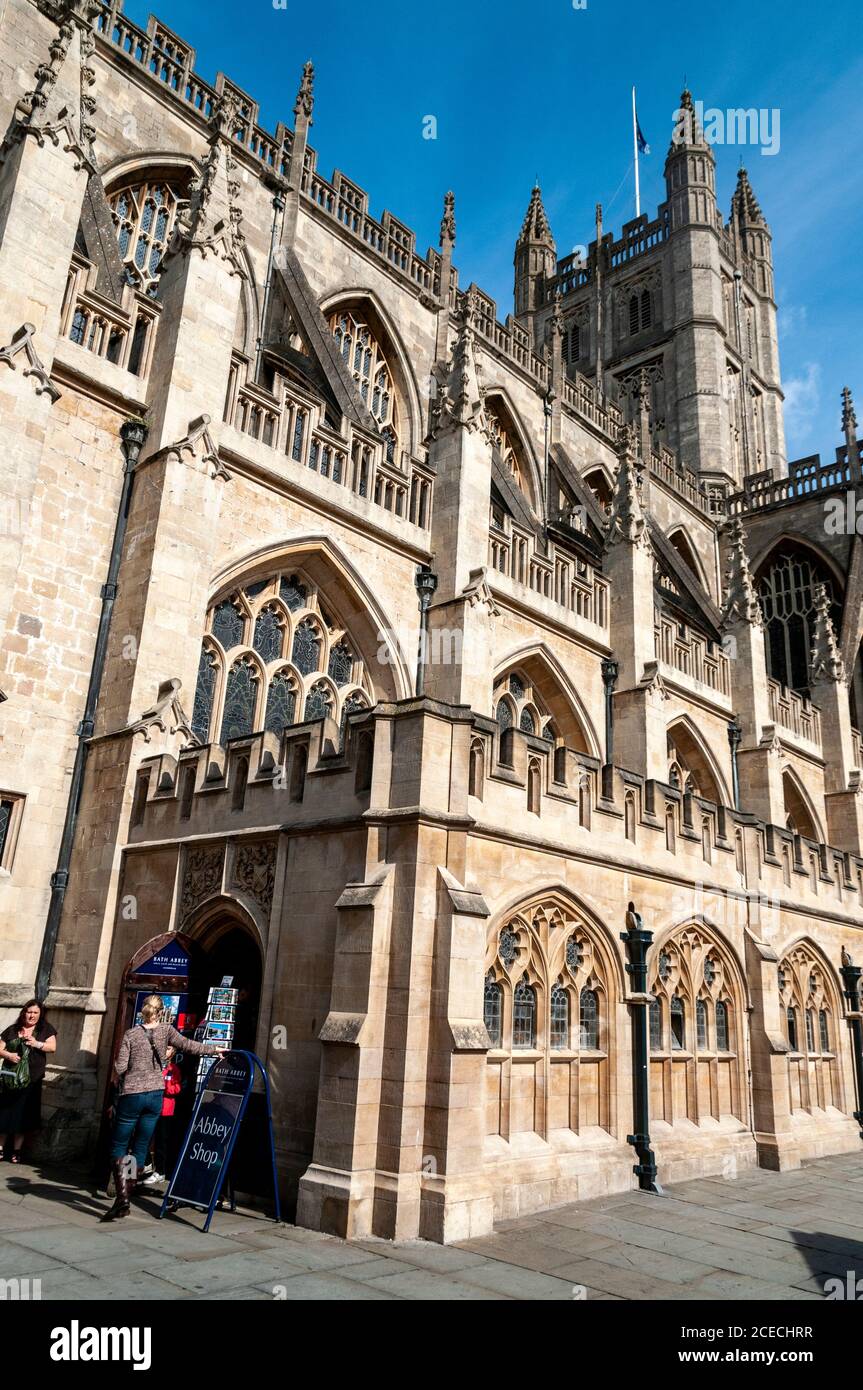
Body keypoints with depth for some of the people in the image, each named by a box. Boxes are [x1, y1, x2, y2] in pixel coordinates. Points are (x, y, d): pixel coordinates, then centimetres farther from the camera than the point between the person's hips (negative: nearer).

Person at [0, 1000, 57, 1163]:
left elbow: (52, 1047, -2)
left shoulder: (45, 1029, 5)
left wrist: (37, 1043, -16)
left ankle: (17, 1151, 11)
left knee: (23, 1115, 3)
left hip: (31, 1080, -1)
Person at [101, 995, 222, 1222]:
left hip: (132, 1095, -3)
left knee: (118, 1147, 5)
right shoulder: (166, 1030, -2)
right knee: (140, 1148, 12)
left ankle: (121, 1197, -9)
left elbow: (120, 1068, -7)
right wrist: (214, 1048, 8)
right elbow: (189, 1046, -4)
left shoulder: (131, 1034, -6)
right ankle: (126, 1198, 14)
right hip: (155, 1095, 3)